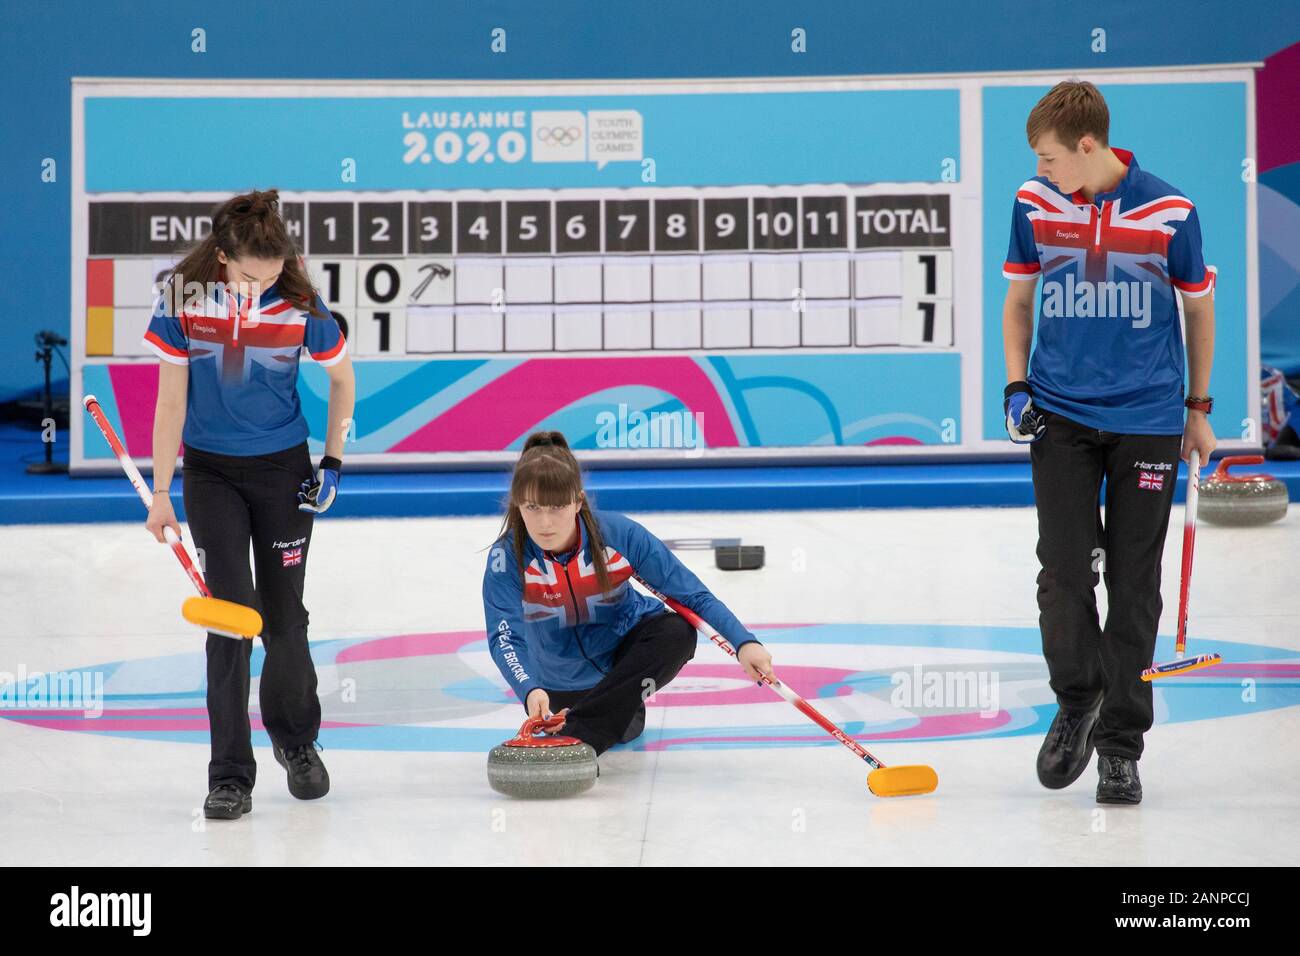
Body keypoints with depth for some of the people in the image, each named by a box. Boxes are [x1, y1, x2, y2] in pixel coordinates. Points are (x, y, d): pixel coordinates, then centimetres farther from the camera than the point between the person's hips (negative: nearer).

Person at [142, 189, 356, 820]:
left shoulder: (299, 303, -15)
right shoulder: (183, 296, -15)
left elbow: (342, 378, 3)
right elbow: (171, 399, -8)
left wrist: (333, 464, 2)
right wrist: (160, 493, -7)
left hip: (283, 470, 0)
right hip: (210, 472, 0)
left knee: (284, 616, 8)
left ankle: (296, 742, 33)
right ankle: (229, 775, 0)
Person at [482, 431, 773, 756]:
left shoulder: (619, 534, -25)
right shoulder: (507, 557, -26)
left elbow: (690, 593, -20)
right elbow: (505, 638, -36)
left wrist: (743, 642, -32)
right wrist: (529, 691, -56)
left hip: (626, 649, -1)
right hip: (565, 682, 1)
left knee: (678, 631, -28)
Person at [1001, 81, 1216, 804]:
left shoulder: (1170, 212, -8)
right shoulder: (1034, 205, -2)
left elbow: (1199, 307, 6)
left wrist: (1199, 409, 10)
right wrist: (1017, 387, 0)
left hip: (1147, 421, -1)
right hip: (1061, 417, 2)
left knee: (1134, 584, 3)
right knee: (1063, 571, -5)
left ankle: (1120, 744, 13)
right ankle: (1077, 701, 20)